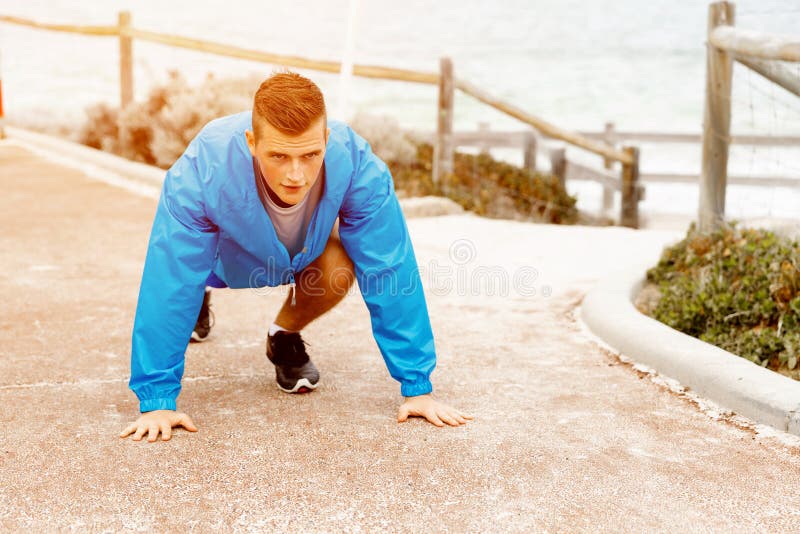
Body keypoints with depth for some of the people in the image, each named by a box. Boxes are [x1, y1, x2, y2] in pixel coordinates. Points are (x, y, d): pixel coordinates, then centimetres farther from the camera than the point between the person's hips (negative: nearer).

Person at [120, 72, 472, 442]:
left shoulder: (355, 164, -39)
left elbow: (390, 274, -33)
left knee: (340, 272, -28)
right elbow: (170, 284, -36)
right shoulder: (204, 169, -42)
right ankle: (199, 299, 22)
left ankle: (285, 337, 4)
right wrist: (156, 402, -35)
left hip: (306, 245, -2)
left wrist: (417, 387, -30)